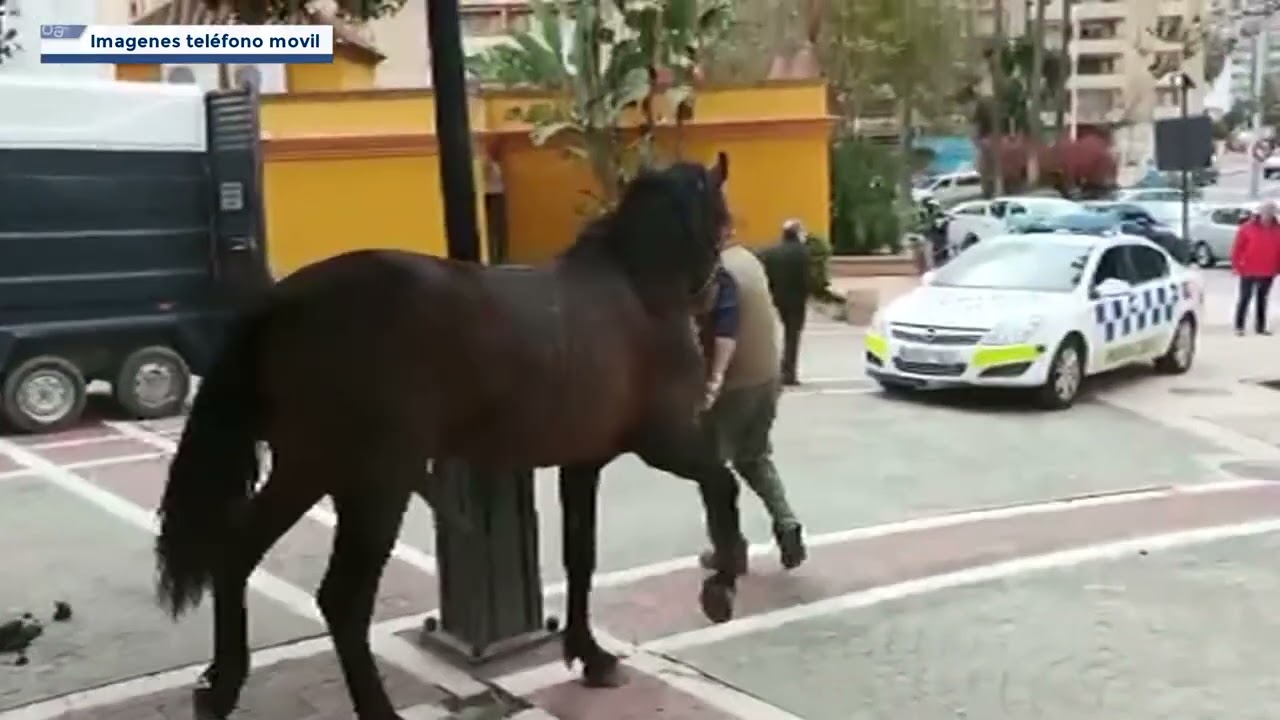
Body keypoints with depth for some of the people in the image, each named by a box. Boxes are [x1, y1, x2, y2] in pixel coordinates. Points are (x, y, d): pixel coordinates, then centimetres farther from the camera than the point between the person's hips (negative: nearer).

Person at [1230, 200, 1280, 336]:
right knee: (1245, 298, 0)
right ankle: (1239, 326, 4)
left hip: (1267, 272, 4)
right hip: (1248, 271, -4)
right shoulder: (1248, 227, -6)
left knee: (1262, 299, 10)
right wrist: (1236, 265, -8)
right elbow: (1237, 247, -5)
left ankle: (1260, 326, 17)